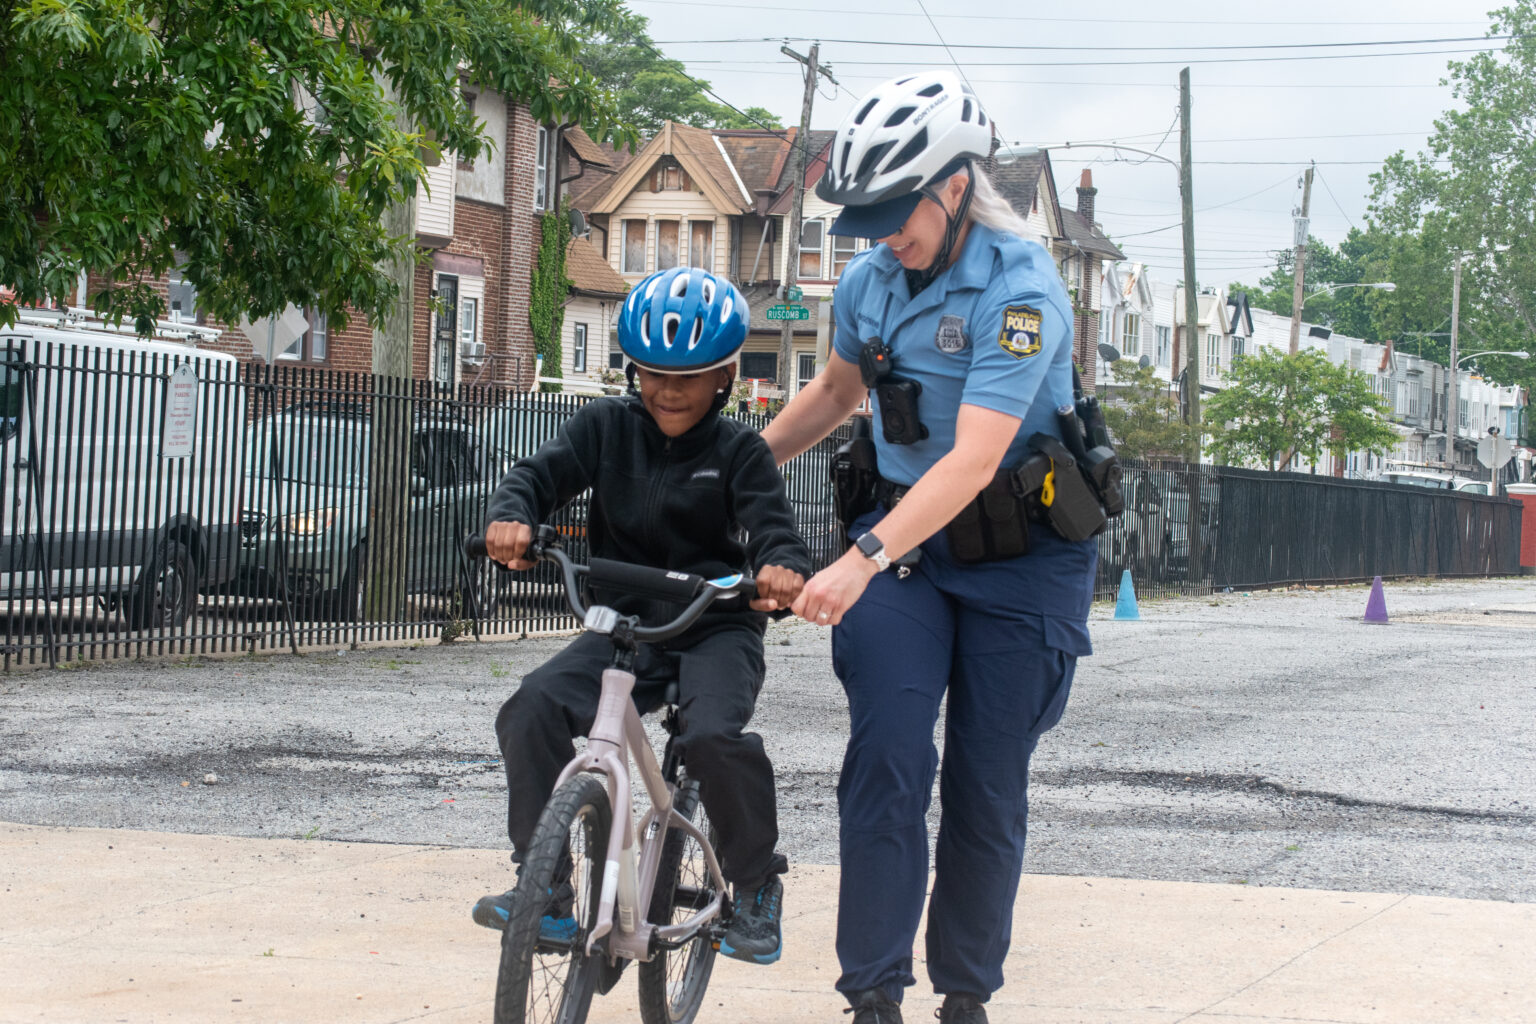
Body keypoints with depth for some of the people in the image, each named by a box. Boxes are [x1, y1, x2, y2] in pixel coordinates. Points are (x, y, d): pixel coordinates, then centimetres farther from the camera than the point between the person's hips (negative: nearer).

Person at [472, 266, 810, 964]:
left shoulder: (738, 451, 0)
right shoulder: (607, 427, 6)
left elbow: (771, 524, -12)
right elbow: (541, 472, -4)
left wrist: (782, 567, -37)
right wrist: (511, 515, -29)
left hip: (717, 626, -3)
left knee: (713, 735, -31)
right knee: (535, 710, -22)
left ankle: (757, 886, -5)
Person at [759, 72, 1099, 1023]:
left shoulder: (1020, 287, -22)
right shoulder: (869, 280, -1)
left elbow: (974, 458, -31)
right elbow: (835, 393, 21)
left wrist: (863, 559, -40)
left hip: (1022, 558, -4)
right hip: (906, 539, 4)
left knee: (987, 784, 1)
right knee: (888, 761, -11)